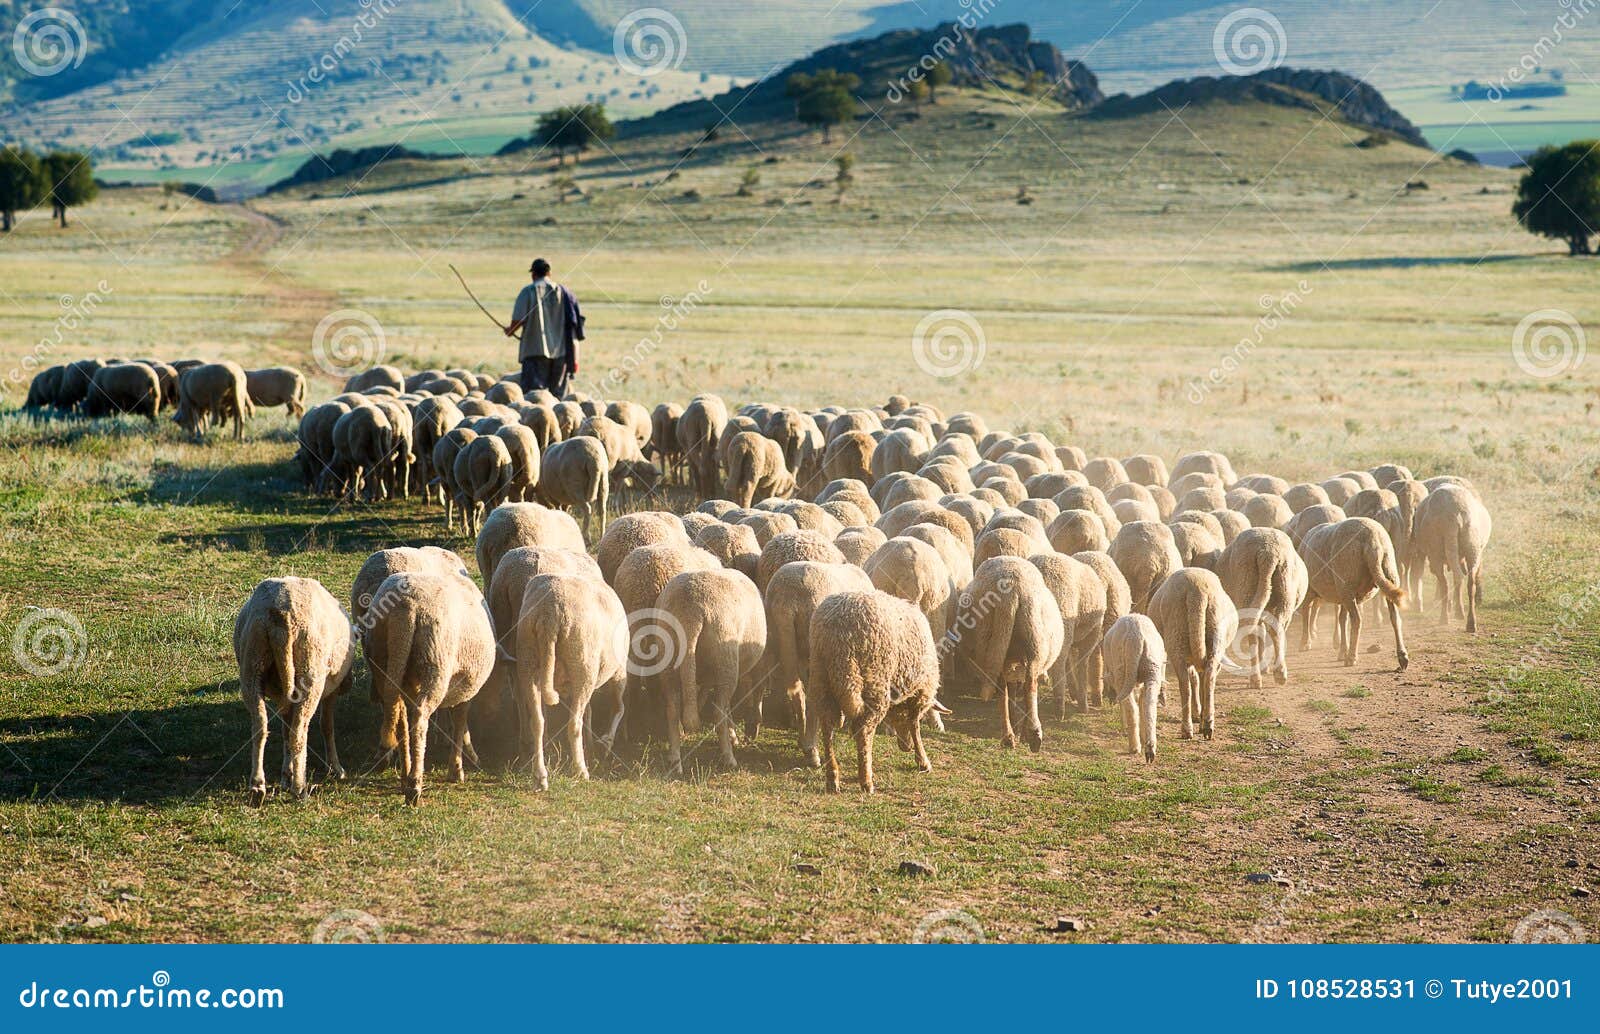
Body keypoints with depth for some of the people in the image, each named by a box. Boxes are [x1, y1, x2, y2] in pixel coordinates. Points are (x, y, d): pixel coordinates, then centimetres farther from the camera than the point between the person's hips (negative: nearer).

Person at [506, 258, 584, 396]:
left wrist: (511, 331, 13)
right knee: (557, 394, 10)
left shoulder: (528, 291, -4)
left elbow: (518, 320, -10)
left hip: (536, 350, -4)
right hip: (561, 351, 4)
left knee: (534, 392, -6)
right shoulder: (563, 291, 6)